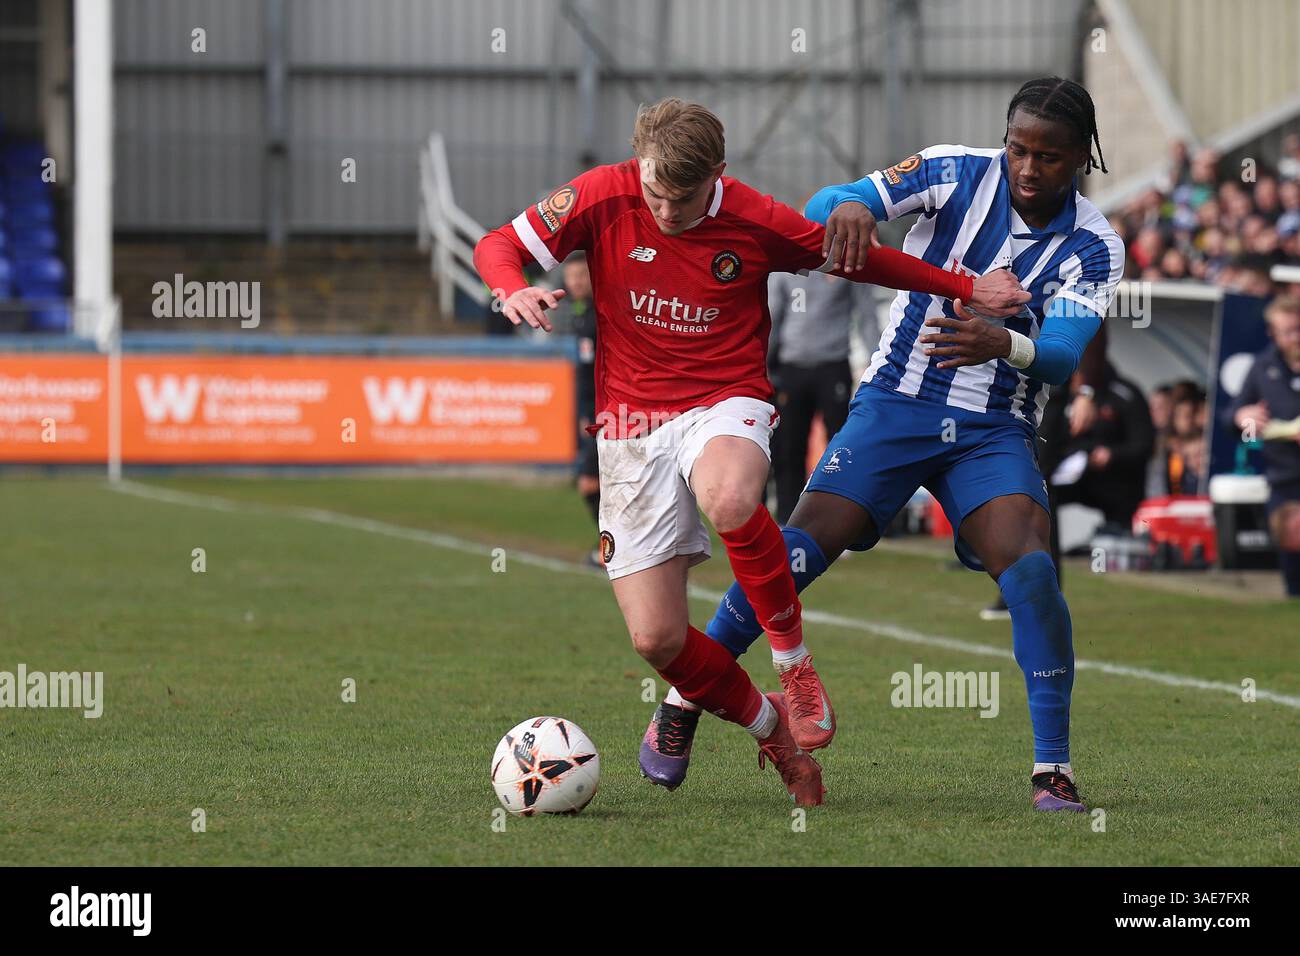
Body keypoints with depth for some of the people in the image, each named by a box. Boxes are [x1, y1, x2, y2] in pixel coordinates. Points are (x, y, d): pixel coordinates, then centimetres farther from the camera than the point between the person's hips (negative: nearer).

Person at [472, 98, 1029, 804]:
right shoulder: (605, 197, -8)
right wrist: (513, 291, -24)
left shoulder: (757, 223, -8)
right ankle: (767, 725, 23)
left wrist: (967, 289, 7)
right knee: (655, 639, -7)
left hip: (724, 407, -2)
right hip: (632, 423, 2)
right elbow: (497, 247, -1)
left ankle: (793, 657, -17)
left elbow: (860, 261, 7)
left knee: (729, 500, -41)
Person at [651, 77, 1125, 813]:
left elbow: (1063, 354, -20)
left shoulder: (1093, 248, -6)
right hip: (896, 404, 0)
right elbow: (825, 208, -14)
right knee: (795, 552, -14)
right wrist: (847, 207, -40)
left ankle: (1054, 770, -14)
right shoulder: (959, 174, -6)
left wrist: (1003, 344, -43)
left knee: (1031, 572, -23)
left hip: (996, 432, 0)